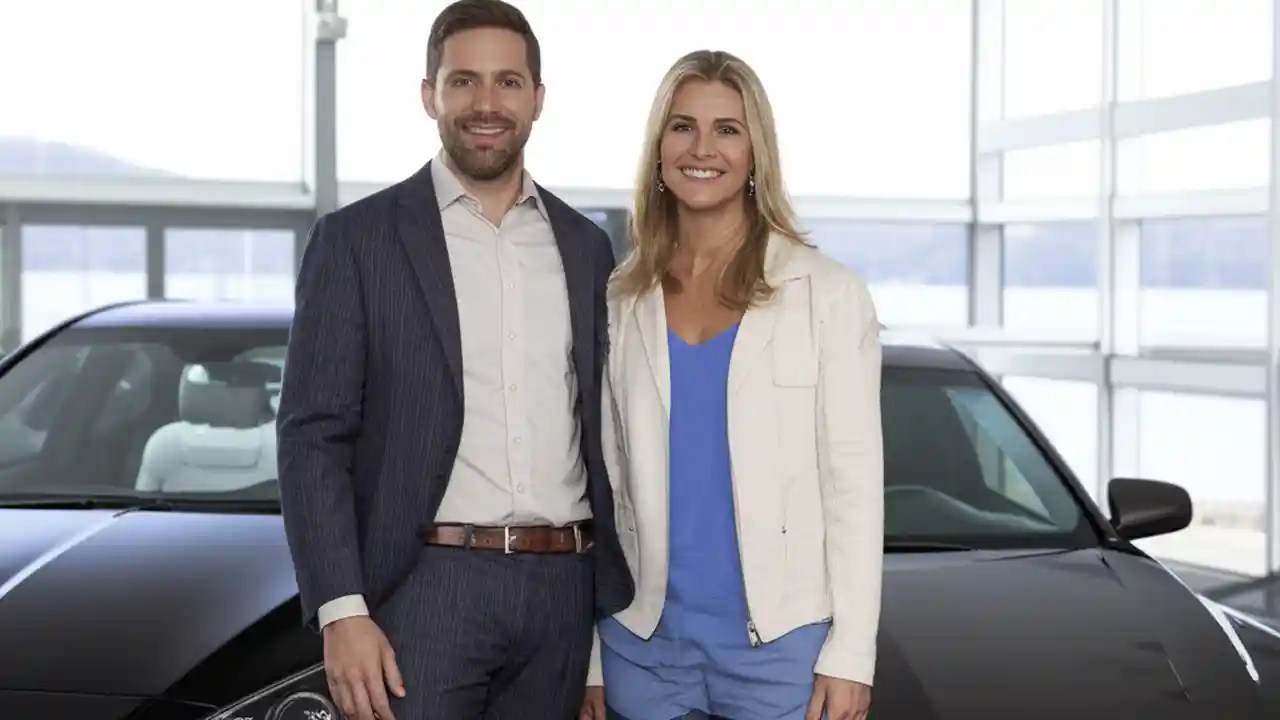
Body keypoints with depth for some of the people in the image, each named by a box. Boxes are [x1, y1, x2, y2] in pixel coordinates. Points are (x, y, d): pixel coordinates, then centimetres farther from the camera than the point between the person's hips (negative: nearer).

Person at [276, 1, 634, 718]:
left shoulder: (586, 246, 11)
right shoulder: (356, 239, -1)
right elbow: (315, 438, -5)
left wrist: (614, 597, 10)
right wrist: (342, 612, -13)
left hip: (562, 589, 4)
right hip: (428, 585, -4)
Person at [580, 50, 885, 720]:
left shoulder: (828, 293, -2)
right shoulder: (621, 301, 6)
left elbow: (854, 480, -3)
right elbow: (604, 483, 8)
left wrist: (851, 653, -9)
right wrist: (586, 654, 6)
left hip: (784, 638, -2)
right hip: (642, 639, 3)